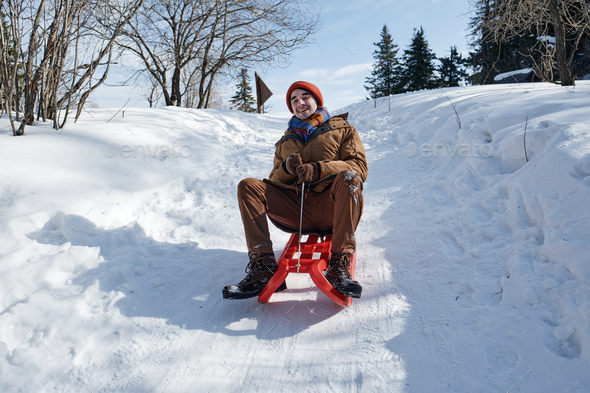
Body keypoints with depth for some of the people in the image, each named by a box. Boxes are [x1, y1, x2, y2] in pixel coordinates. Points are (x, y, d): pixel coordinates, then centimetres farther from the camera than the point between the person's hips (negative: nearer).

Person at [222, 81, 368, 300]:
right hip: (294, 213, 3)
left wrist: (318, 169, -15)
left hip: (331, 209, -3)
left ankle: (339, 267, -37)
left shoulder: (341, 128, 18)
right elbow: (274, 181, 20)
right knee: (248, 186, -14)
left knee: (348, 177, -33)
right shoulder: (285, 141, 29)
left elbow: (360, 167, 1)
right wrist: (286, 168, -5)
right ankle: (263, 268, -27)